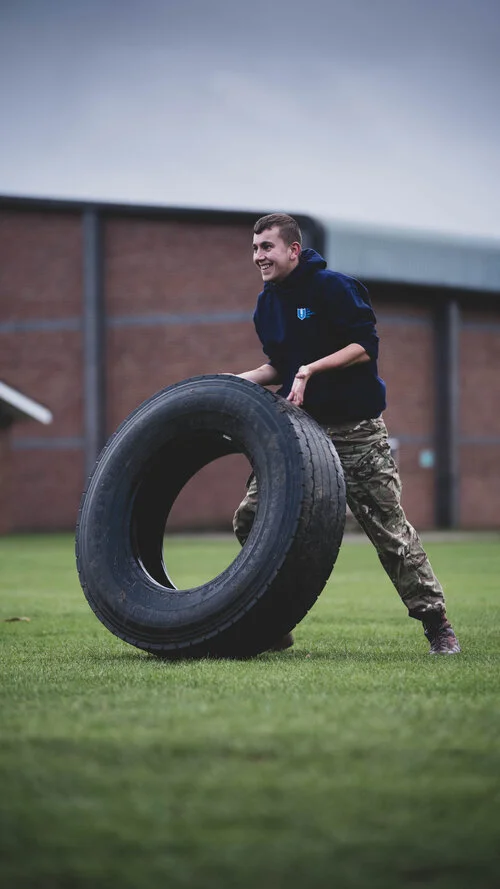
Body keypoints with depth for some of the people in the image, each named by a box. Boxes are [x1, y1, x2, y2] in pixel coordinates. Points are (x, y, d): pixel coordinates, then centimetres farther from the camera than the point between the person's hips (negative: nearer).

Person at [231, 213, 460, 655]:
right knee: (250, 518, -4)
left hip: (356, 431, -6)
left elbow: (366, 347, -16)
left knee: (390, 529, -4)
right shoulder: (267, 304, 10)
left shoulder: (334, 287, -12)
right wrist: (243, 379, 4)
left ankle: (437, 624, 9)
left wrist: (313, 368, -23)